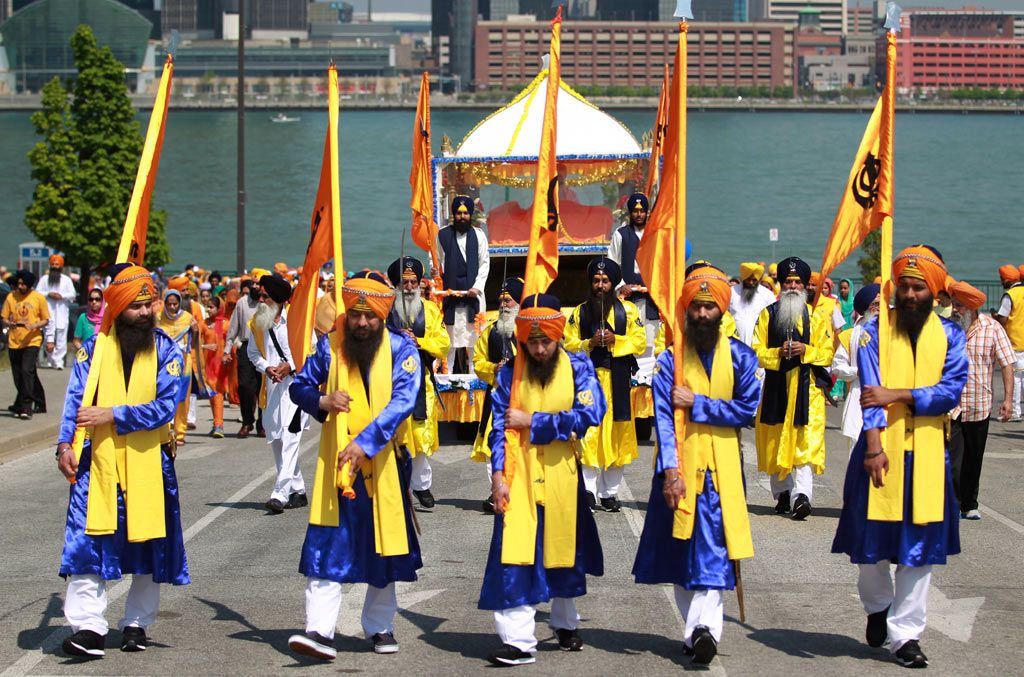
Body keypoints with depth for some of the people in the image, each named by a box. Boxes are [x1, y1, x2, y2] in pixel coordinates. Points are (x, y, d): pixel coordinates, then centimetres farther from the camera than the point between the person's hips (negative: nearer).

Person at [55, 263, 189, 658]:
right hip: (99, 461, 0)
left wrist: (111, 415, -15)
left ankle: (136, 624, 21)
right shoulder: (94, 349, 4)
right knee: (88, 542, -10)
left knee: (150, 545, 7)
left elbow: (165, 407, -10)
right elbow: (76, 399, 1)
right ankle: (88, 628, -10)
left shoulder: (167, 351, 0)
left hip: (149, 462, 0)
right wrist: (65, 444, -11)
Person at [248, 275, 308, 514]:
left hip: (296, 381, -6)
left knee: (289, 437, -16)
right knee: (276, 440, 10)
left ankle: (280, 493, -22)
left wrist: (290, 365, -15)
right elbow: (253, 352, 16)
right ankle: (297, 490, 22)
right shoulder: (257, 322, 7)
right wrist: (266, 368, -3)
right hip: (272, 386, 6)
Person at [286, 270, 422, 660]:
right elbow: (299, 388, 12)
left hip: (383, 463, 0)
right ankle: (319, 631, -11)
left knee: (384, 546, 11)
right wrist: (322, 401, -11)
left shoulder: (400, 349, -5)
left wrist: (366, 442, -28)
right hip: (336, 462, 1)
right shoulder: (329, 346, 1)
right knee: (327, 546, -8)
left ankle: (380, 627, 25)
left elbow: (402, 402, -17)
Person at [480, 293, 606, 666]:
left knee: (565, 551, 15)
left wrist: (531, 422, -14)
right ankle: (517, 639, -9)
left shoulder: (578, 368, -2)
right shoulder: (509, 373, 0)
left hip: (562, 474, 1)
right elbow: (499, 428, -2)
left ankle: (566, 624, 36)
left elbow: (588, 415, -15)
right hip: (518, 476, -1)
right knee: (515, 554, -10)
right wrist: (498, 476, -12)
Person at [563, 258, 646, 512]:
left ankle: (610, 492, 11)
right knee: (588, 434, -9)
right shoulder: (580, 312, 10)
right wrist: (589, 344, -11)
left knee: (616, 436, 3)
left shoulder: (627, 310, 7)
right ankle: (589, 490, -6)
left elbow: (640, 343, 3)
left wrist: (615, 340, -12)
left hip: (618, 380, 0)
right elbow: (569, 344, 8)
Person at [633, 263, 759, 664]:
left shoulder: (740, 356, 3)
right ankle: (701, 629, 14)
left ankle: (703, 626, -18)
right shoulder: (670, 358, 0)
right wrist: (669, 470, -17)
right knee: (681, 550, 5)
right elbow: (663, 417, -7)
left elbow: (747, 409, -6)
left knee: (712, 549, -10)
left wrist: (696, 404, -12)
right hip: (679, 466, 1)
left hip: (721, 465, -1)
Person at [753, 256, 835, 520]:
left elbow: (827, 354, 3)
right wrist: (778, 353, -14)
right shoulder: (768, 315, 9)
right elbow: (756, 352, 4)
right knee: (776, 442, 7)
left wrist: (806, 350, -15)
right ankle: (782, 493, 20)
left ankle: (801, 494, -24)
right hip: (776, 386, 2)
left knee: (807, 440, -14)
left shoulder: (818, 317, 7)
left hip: (807, 386, -2)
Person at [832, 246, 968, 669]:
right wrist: (874, 446, -19)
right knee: (872, 540, 4)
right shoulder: (875, 332, 0)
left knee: (920, 545, 2)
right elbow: (870, 392, -9)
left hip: (927, 452, 1)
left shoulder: (949, 336, 6)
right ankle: (878, 606, 32)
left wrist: (897, 395, -16)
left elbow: (952, 391, -6)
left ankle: (905, 632, 9)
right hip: (881, 449, -1)